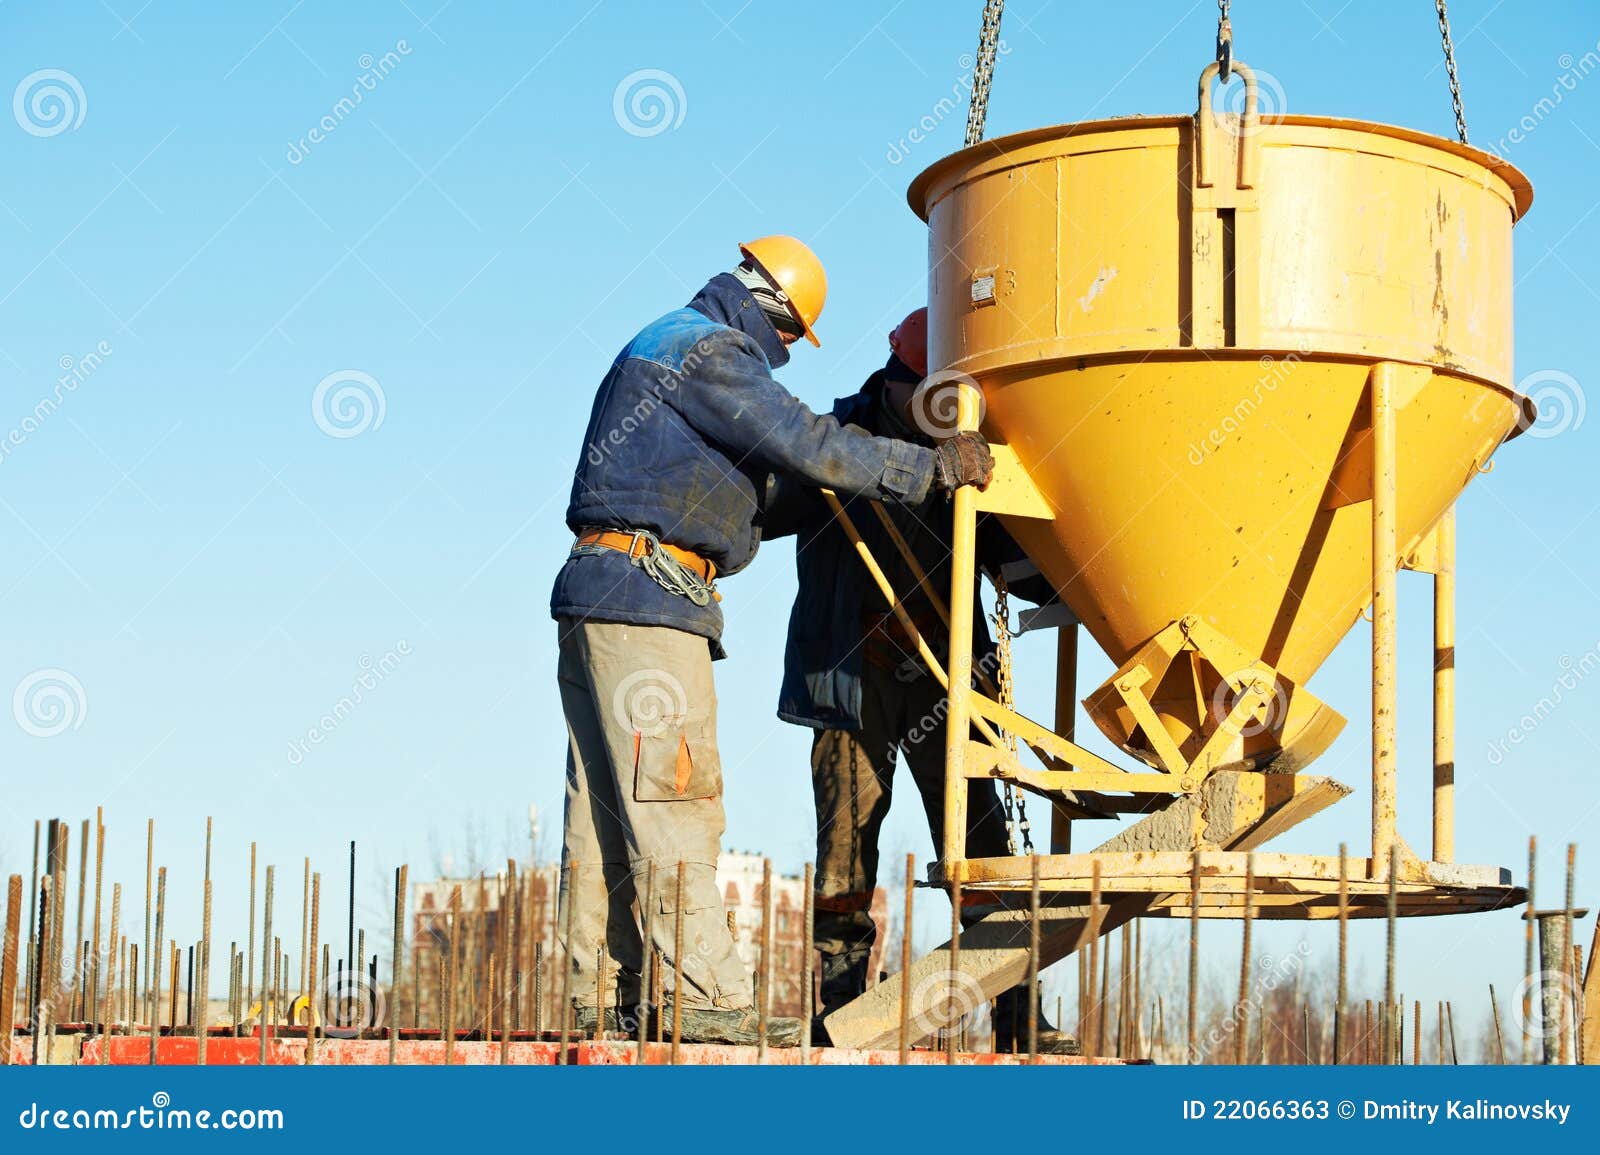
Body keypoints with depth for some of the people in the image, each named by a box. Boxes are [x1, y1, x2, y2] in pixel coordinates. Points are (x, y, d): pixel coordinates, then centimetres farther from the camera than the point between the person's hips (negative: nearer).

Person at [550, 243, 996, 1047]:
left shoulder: (661, 345, 25)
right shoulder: (708, 349, -7)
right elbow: (808, 447, -14)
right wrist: (934, 467, -8)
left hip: (598, 598, 10)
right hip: (647, 596, -10)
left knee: (606, 811, 8)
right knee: (673, 803, -11)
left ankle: (599, 1000, 8)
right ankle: (705, 999, -12)